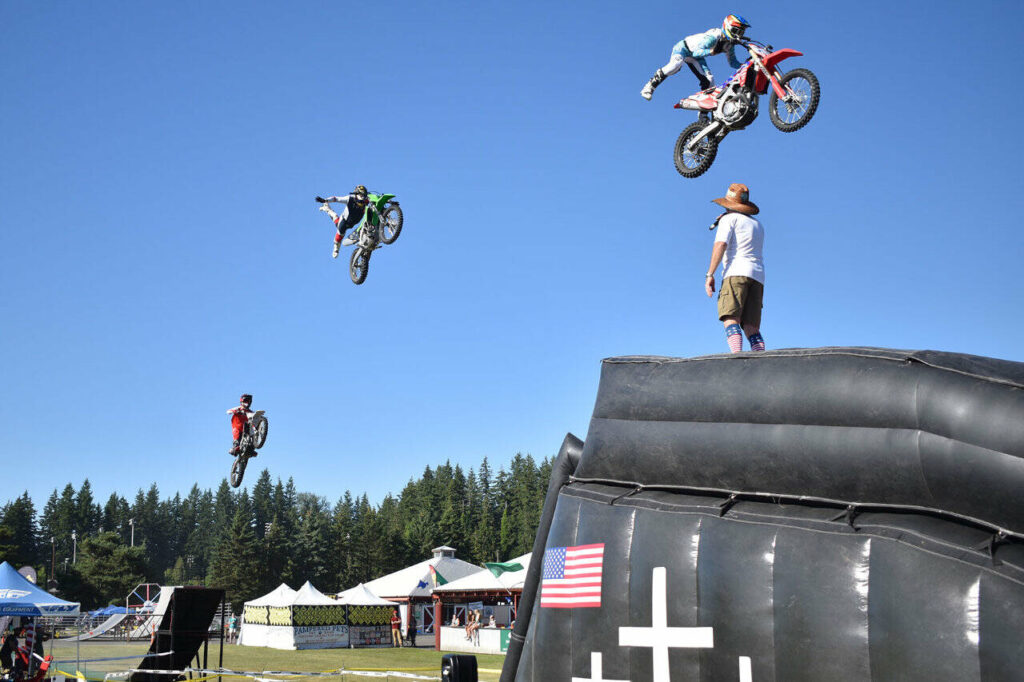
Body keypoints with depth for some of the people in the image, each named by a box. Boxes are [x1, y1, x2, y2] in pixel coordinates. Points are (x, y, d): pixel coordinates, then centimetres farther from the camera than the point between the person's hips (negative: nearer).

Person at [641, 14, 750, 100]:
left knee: (709, 80, -9)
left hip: (696, 57, 8)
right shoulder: (714, 36, -31)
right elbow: (697, 52, -33)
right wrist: (712, 51, -49)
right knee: (676, 64, -39)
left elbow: (732, 62, 4)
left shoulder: (730, 44, -6)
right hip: (683, 47, -8)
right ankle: (649, 86, -32)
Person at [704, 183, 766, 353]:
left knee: (731, 320, -19)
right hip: (758, 275, 7)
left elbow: (721, 244, -7)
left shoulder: (729, 218, 8)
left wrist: (709, 274, -12)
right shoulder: (757, 224, 30)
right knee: (752, 327, -1)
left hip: (737, 273, -7)